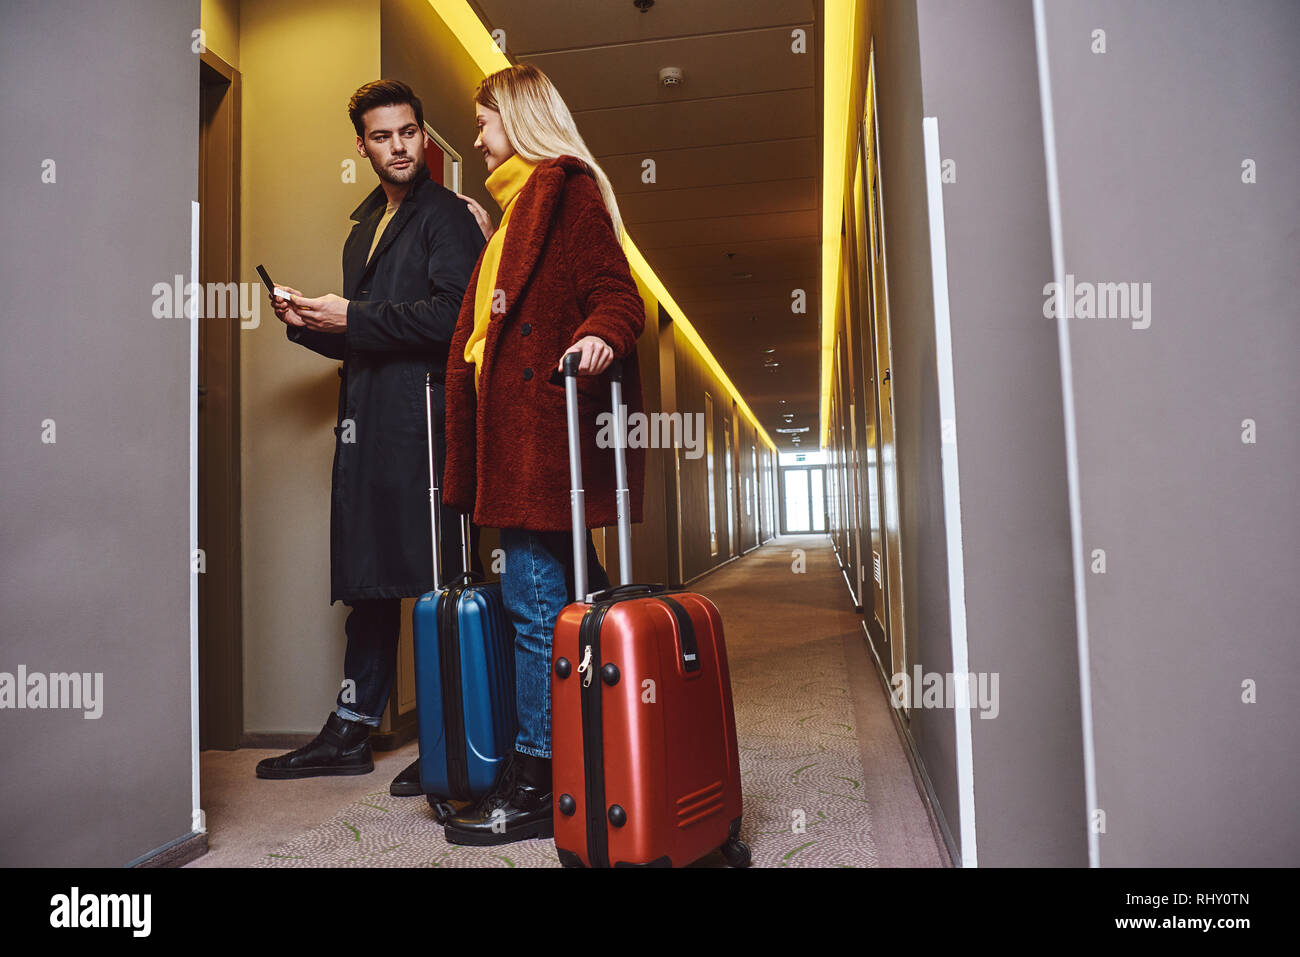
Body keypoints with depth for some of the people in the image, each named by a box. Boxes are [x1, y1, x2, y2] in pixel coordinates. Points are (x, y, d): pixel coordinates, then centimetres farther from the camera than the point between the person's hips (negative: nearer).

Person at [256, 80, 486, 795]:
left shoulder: (448, 216, 1)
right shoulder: (364, 228, 26)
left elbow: (453, 314, -15)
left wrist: (353, 318, -10)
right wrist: (309, 325, 13)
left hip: (426, 420, -8)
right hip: (367, 426, 8)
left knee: (435, 583, -6)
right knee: (369, 582, 11)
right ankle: (351, 732, 21)